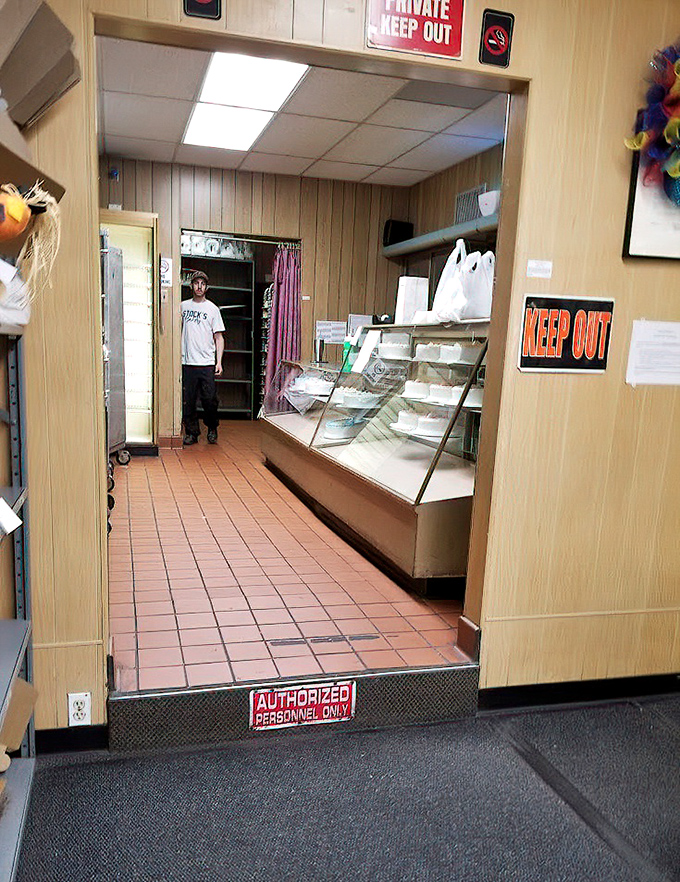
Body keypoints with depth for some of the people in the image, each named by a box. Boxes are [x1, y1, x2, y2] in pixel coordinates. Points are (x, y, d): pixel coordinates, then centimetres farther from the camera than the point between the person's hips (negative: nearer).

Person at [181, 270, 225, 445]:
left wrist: (219, 362, -5)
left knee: (210, 400, -3)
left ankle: (212, 429, 18)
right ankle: (191, 432, 15)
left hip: (207, 363, -2)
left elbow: (219, 337, 4)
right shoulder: (183, 306, 11)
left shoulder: (212, 309, 6)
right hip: (187, 362, 2)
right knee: (188, 401, 3)